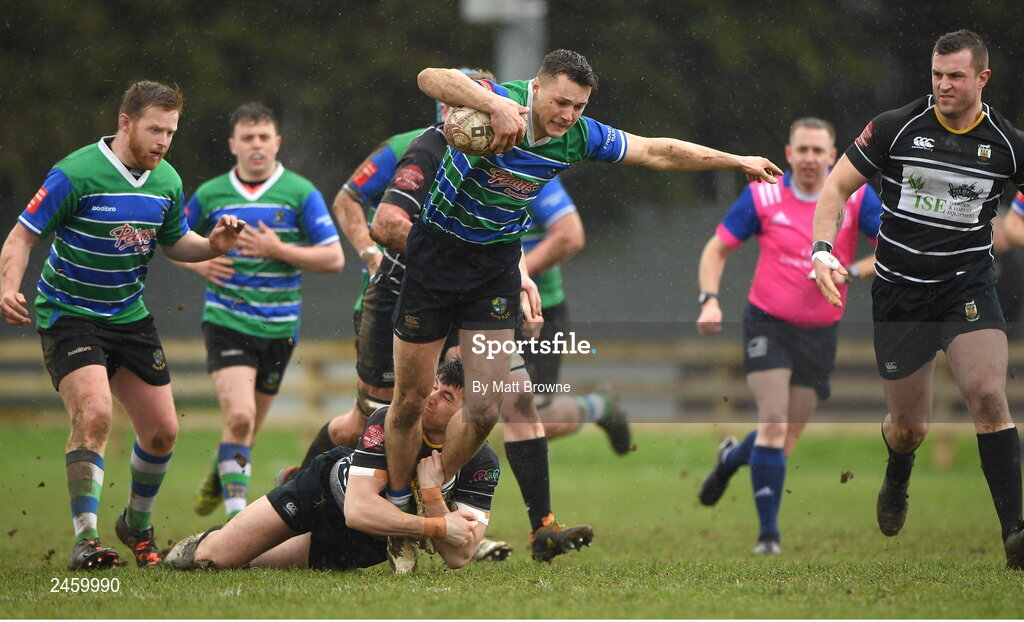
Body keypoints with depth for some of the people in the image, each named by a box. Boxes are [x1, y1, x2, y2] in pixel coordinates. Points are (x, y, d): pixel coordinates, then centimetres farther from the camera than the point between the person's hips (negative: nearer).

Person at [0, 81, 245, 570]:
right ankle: (85, 539, -22)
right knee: (94, 414, -26)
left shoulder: (167, 181, 0)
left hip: (130, 317, 6)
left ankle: (137, 523, 32)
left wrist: (213, 245, -6)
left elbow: (175, 243, 15)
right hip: (69, 314, -6)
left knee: (162, 431, 6)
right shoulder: (75, 174, -19)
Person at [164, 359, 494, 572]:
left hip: (369, 545, 2)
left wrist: (432, 494, -42)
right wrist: (438, 526, -44)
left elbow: (458, 557, -30)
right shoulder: (389, 422, -32)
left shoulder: (482, 463, -27)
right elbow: (358, 509, -40)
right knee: (215, 555, -2)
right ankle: (204, 542, 34)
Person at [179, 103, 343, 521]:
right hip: (226, 322, -1)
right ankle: (236, 514, -16)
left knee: (248, 425, 13)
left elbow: (334, 258, -5)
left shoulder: (301, 193, -2)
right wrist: (199, 264, -4)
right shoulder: (209, 195, 3)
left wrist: (279, 250, -16)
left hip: (278, 327, 1)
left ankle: (219, 477, 42)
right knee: (240, 416, -19)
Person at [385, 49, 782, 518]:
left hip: (497, 266, 4)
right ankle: (397, 501, 24)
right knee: (410, 400, 3)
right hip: (437, 249, -4)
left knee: (484, 411, -3)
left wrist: (739, 162, 9)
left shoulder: (580, 136, -8)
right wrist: (495, 104, -58)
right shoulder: (503, 103, -24)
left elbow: (657, 152, 5)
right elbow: (431, 78, -43)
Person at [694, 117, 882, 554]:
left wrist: (850, 272, -22)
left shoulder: (855, 198, -6)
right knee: (773, 424, -19)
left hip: (819, 333, 2)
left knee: (785, 443, 8)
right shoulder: (763, 196, -6)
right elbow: (716, 249, 2)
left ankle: (733, 456, 42)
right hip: (767, 324, -2)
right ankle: (768, 533, -10)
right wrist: (709, 300, -13)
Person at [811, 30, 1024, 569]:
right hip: (899, 291, 0)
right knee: (909, 427, 6)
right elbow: (838, 186, 0)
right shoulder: (895, 128, -6)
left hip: (968, 286, 0)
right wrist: (822, 249, -14)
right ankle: (896, 485, 45)